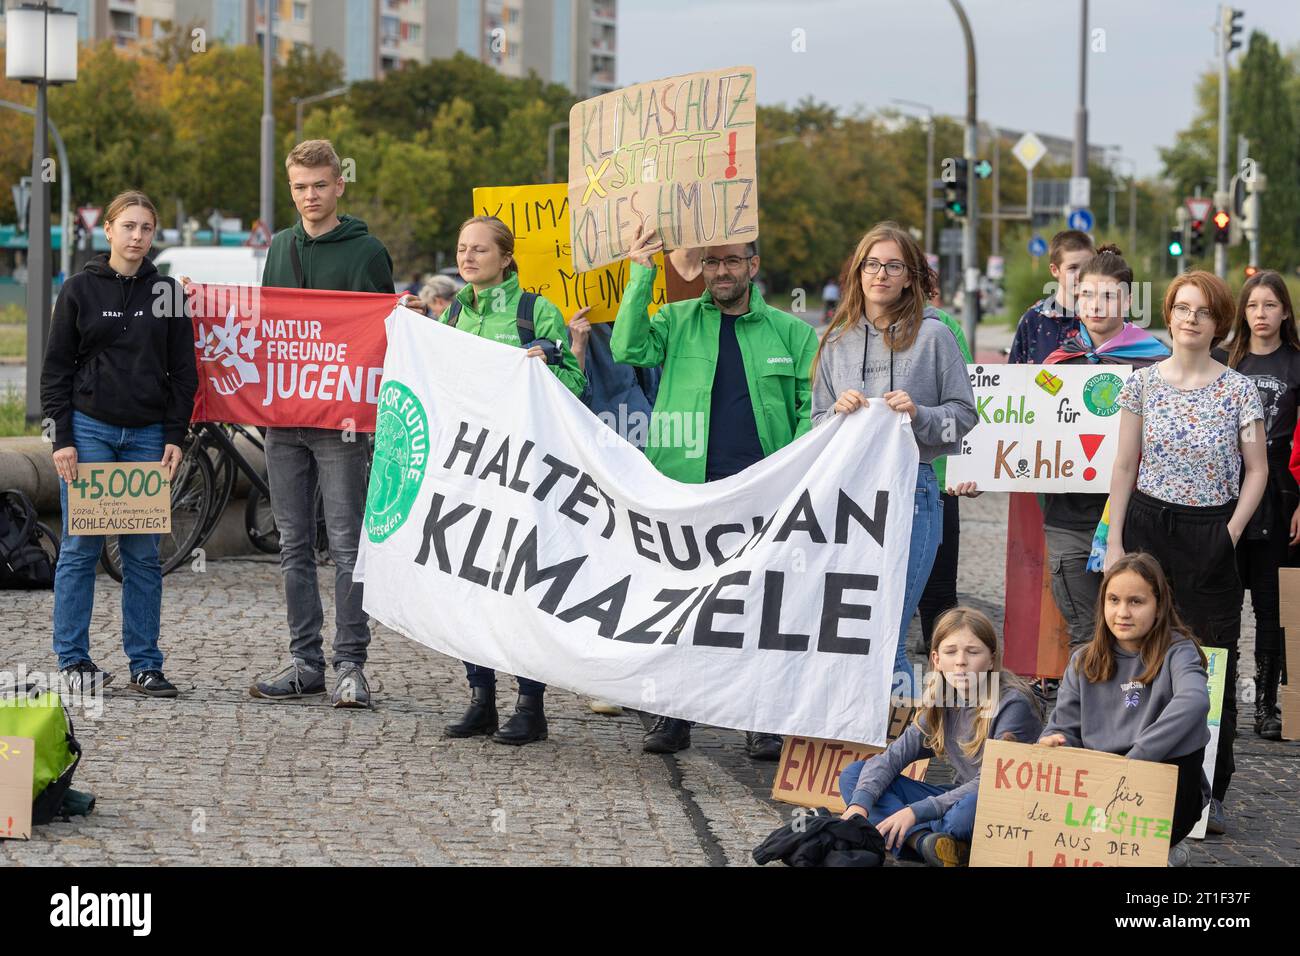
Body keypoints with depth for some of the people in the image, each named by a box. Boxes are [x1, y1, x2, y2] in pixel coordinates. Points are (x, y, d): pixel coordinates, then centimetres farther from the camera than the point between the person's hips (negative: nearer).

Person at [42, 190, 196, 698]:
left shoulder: (167, 293, 8)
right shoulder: (80, 289, 3)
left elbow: (183, 370, 10)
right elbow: (56, 367, 3)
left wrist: (175, 436, 1)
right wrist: (63, 437, -5)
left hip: (147, 435, 2)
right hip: (89, 429, -2)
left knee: (144, 552, 2)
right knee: (80, 547, -1)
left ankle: (145, 664, 6)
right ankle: (73, 660, 6)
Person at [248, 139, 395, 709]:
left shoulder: (366, 251, -2)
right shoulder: (280, 248, 14)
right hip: (283, 416, 6)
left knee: (347, 544, -4)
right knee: (295, 545, 7)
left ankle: (350, 663, 0)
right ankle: (305, 662, 13)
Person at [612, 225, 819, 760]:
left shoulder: (790, 332, 10)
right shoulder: (675, 321, 10)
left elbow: (813, 403, 9)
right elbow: (629, 349, -7)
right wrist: (641, 277, -12)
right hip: (686, 486, 0)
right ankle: (673, 715, 13)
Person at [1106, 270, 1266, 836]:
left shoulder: (1238, 391, -1)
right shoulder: (1143, 383, 4)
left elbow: (1257, 470, 4)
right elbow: (1124, 466, 6)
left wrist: (1232, 533, -6)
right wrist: (1114, 542, 2)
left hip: (1210, 535, -1)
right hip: (1149, 527, 2)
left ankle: (1210, 793, 3)